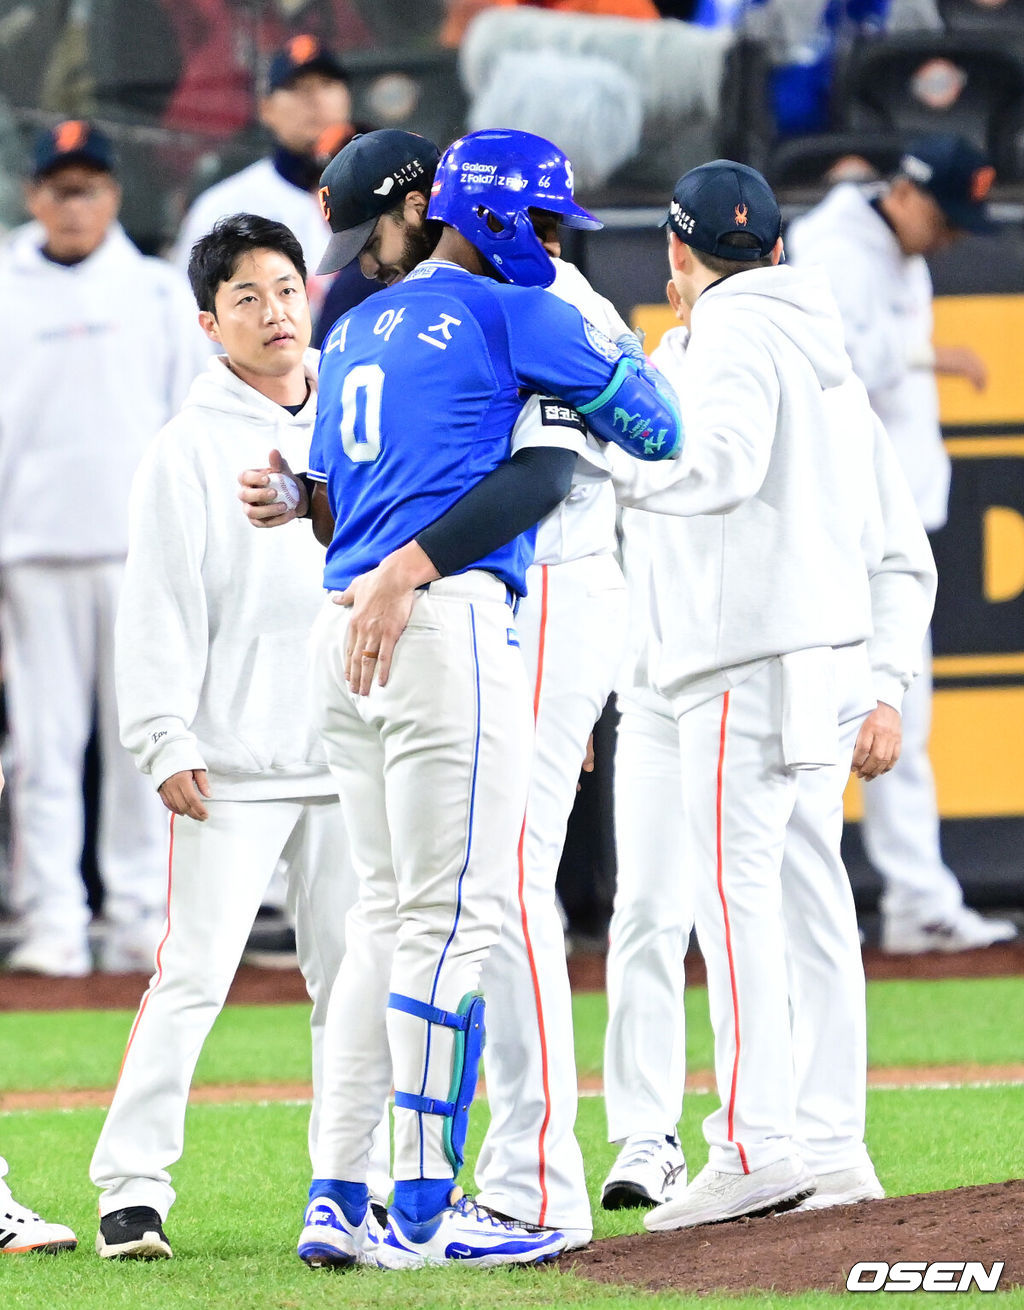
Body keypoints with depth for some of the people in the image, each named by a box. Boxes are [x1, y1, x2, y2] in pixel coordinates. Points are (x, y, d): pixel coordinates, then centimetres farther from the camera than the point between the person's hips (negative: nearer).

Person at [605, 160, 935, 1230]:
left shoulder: (733, 336, -3)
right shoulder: (830, 352, 23)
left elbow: (721, 466, -23)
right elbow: (903, 548, 22)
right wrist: (887, 687, 21)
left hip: (753, 656, -9)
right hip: (835, 656, 9)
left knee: (733, 879, -11)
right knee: (811, 891, 9)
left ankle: (758, 1142, -18)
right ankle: (832, 1145, 8)